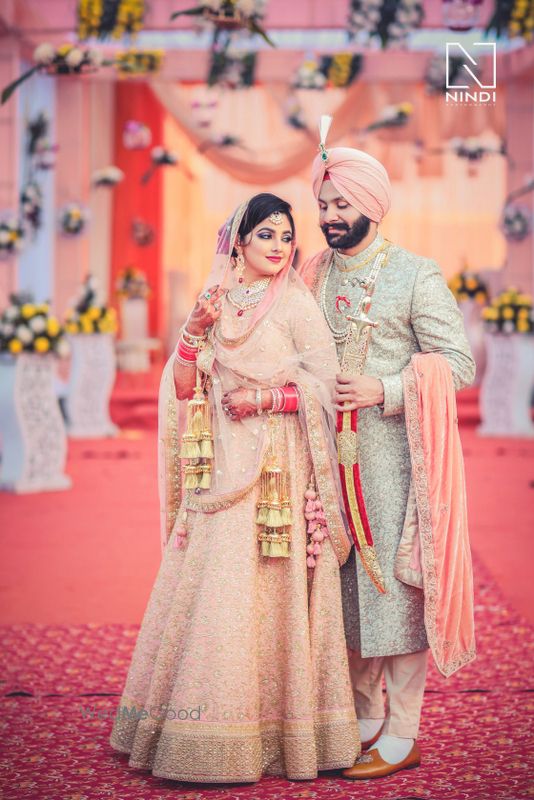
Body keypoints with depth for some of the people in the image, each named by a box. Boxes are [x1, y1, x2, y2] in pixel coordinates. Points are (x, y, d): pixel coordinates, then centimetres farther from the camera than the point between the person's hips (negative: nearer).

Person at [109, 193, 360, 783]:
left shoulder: (296, 303, 2)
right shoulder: (214, 304, 12)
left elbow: (326, 384, -4)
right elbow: (184, 389, 5)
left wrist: (265, 398, -13)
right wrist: (195, 331, -9)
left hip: (277, 473, -4)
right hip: (222, 470, 4)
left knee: (265, 596, -5)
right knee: (210, 593, 3)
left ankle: (277, 736, 4)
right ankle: (209, 733, 12)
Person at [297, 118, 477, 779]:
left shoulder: (414, 276, -4)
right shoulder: (314, 277, 11)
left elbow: (459, 364, -7)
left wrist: (385, 391, -16)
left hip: (392, 454, -5)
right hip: (332, 454, 5)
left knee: (396, 584, -3)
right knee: (346, 585, 9)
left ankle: (402, 736, 6)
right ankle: (365, 718, 24)